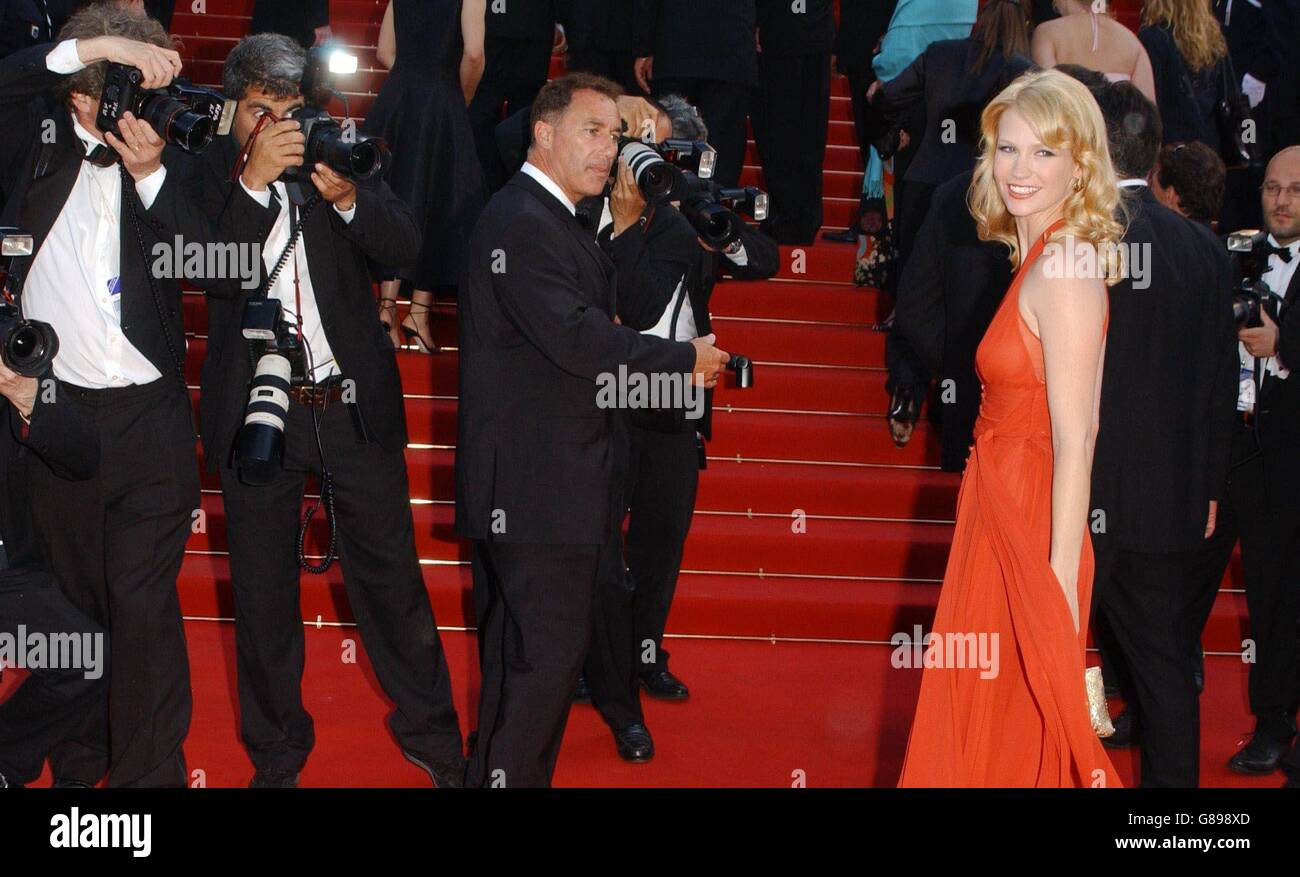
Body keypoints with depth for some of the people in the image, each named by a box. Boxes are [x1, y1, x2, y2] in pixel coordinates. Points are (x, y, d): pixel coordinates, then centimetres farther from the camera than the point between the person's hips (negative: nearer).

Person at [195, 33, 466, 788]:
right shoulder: (211, 172, -1)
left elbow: (406, 244, -7)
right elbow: (208, 271, -15)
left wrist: (344, 195, -24)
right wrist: (255, 180, -24)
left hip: (355, 407, 1)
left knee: (391, 574, 9)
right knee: (264, 591, 10)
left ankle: (430, 730, 26)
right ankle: (277, 749, 28)